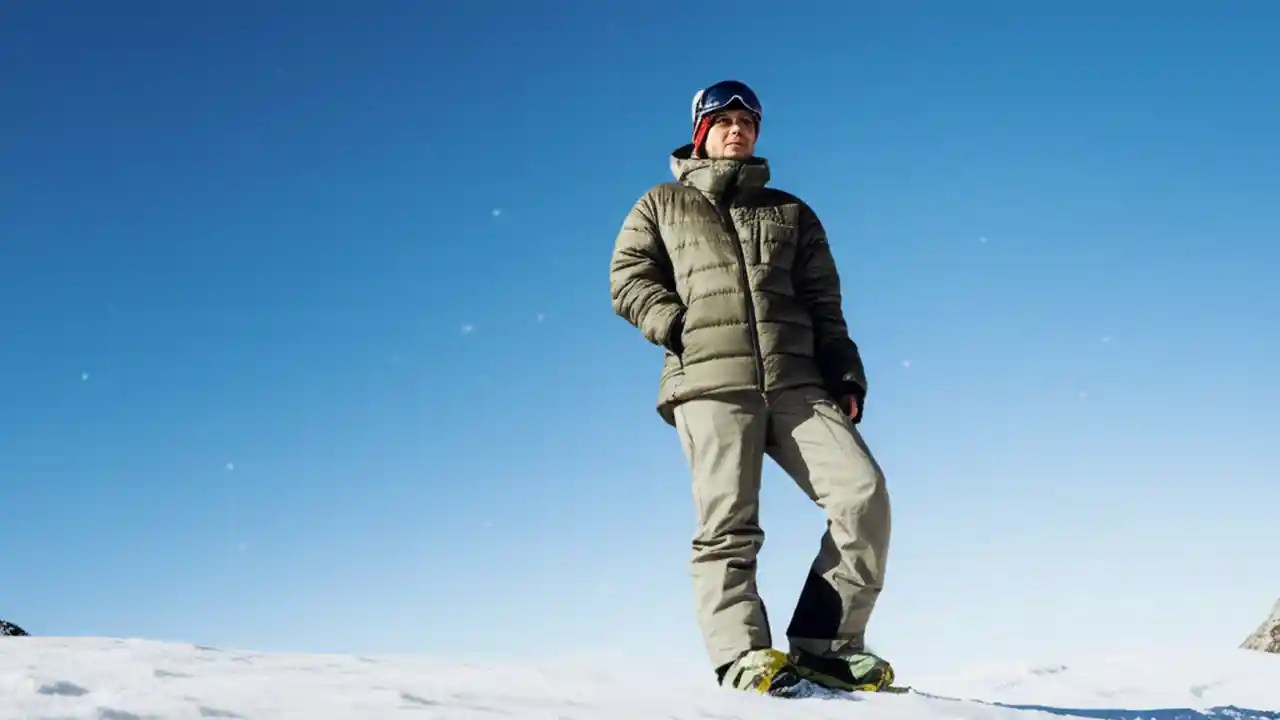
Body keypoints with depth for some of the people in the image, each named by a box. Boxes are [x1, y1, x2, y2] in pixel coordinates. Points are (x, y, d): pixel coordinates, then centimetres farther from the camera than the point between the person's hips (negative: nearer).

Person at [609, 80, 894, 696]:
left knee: (864, 495, -13)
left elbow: (823, 305, 20)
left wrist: (846, 375, 7)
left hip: (797, 384, 2)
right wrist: (682, 326, -6)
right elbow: (628, 279, 10)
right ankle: (744, 657, -10)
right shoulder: (663, 205, 21)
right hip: (710, 381, -2)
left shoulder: (790, 212, 26)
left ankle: (825, 643, -6)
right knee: (729, 525, -11)